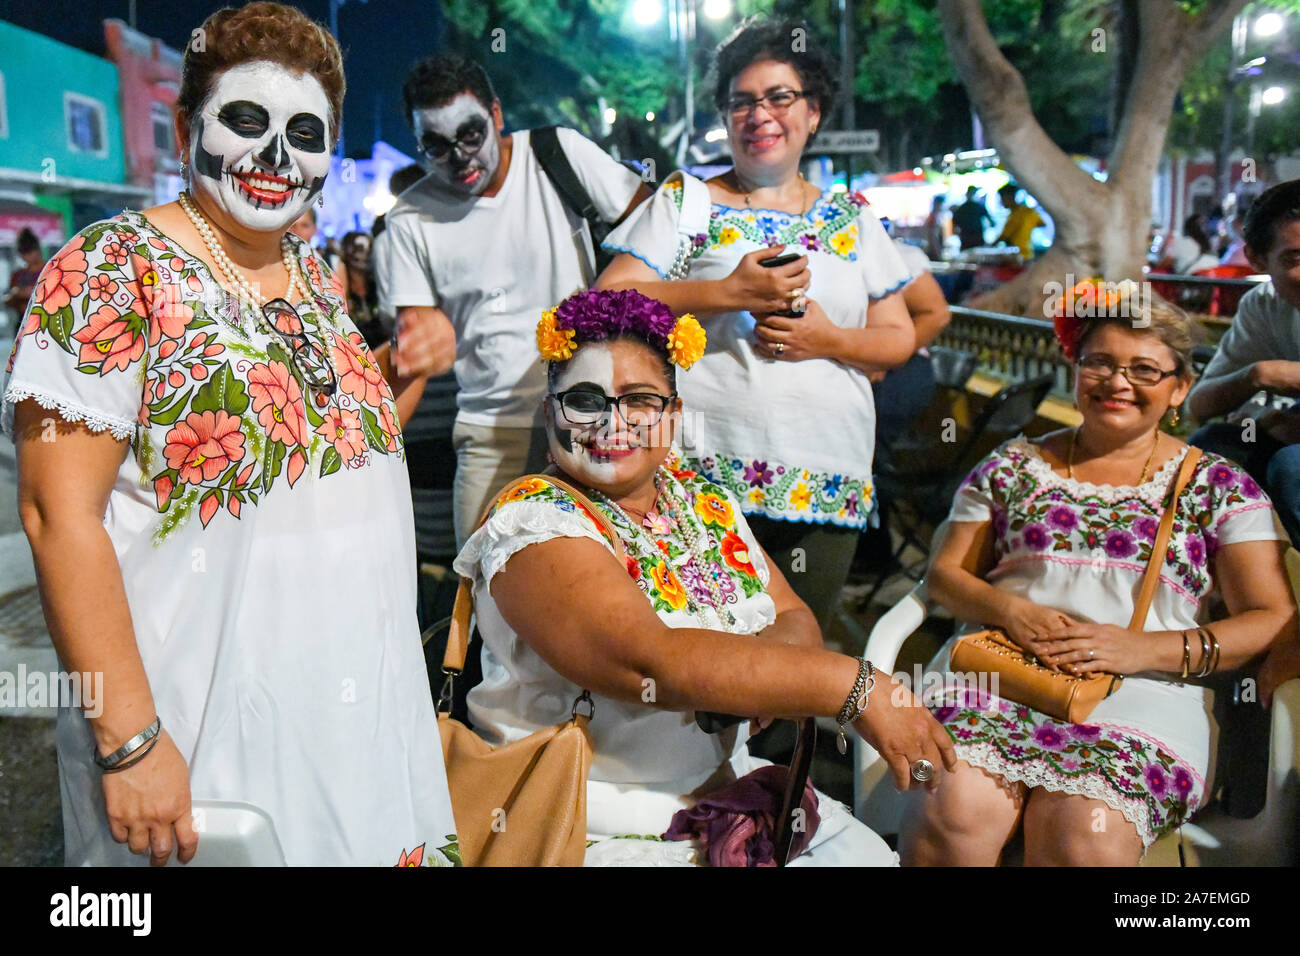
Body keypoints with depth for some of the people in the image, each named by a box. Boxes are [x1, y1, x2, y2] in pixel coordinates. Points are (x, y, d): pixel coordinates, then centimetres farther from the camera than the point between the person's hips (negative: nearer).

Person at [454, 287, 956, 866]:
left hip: (724, 786, 7)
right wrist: (853, 685, -29)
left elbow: (795, 618, 4)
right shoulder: (535, 525, -16)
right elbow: (647, 662, -29)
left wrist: (751, 666, -21)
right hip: (601, 830, -7)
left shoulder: (707, 504, 5)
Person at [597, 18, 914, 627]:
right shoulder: (686, 200, 7)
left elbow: (900, 339, 15)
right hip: (707, 472, -3)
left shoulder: (851, 217, 15)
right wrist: (730, 292, -13)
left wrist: (828, 340, -7)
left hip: (828, 485, 3)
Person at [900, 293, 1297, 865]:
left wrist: (1147, 648, -10)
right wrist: (1009, 610, -7)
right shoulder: (1013, 465, 17)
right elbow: (944, 575, 15)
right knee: (955, 812, -29)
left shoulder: (1217, 487, 13)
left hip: (1142, 688, 0)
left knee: (1085, 834, -31)